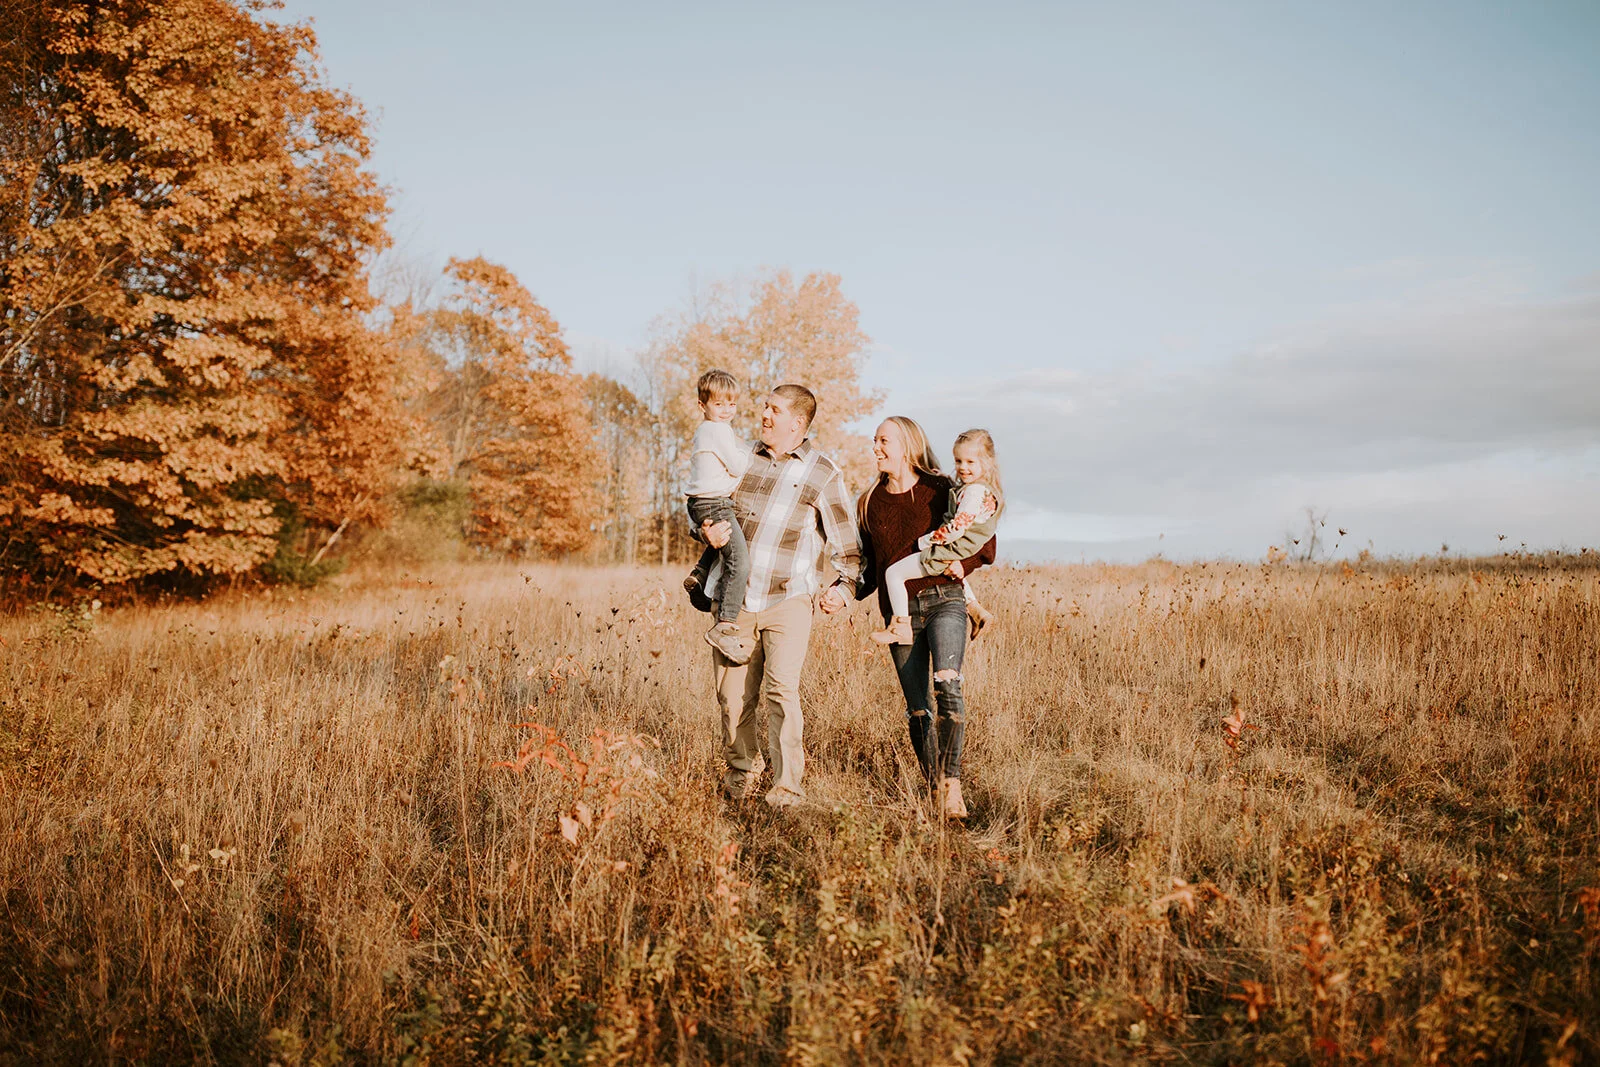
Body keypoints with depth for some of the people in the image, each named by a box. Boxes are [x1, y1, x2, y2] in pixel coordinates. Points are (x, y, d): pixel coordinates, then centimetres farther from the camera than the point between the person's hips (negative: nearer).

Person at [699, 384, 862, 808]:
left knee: (781, 688, -17)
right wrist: (708, 532, -4)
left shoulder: (823, 473, 3)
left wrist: (843, 586, -9)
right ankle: (740, 772, 29)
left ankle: (787, 788, -10)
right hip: (735, 597, 4)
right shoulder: (743, 459, 11)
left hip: (788, 599, -3)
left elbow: (846, 543, 7)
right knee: (733, 695, 6)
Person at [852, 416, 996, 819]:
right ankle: (934, 788, 11)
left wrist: (958, 565, -12)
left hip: (943, 599, -4)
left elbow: (986, 546, 6)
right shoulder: (869, 503, 14)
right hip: (899, 611, 4)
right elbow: (869, 567, 20)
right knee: (916, 707, 1)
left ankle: (952, 780, -24)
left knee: (947, 685, -25)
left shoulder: (941, 491, 3)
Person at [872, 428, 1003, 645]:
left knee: (894, 573, -7)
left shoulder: (973, 492, -25)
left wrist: (924, 541, -17)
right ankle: (973, 607, 35)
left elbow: (956, 529, -28)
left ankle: (901, 628, -3)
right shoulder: (987, 489, 7)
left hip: (950, 552, -10)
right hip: (963, 554, 10)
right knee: (956, 570, 45)